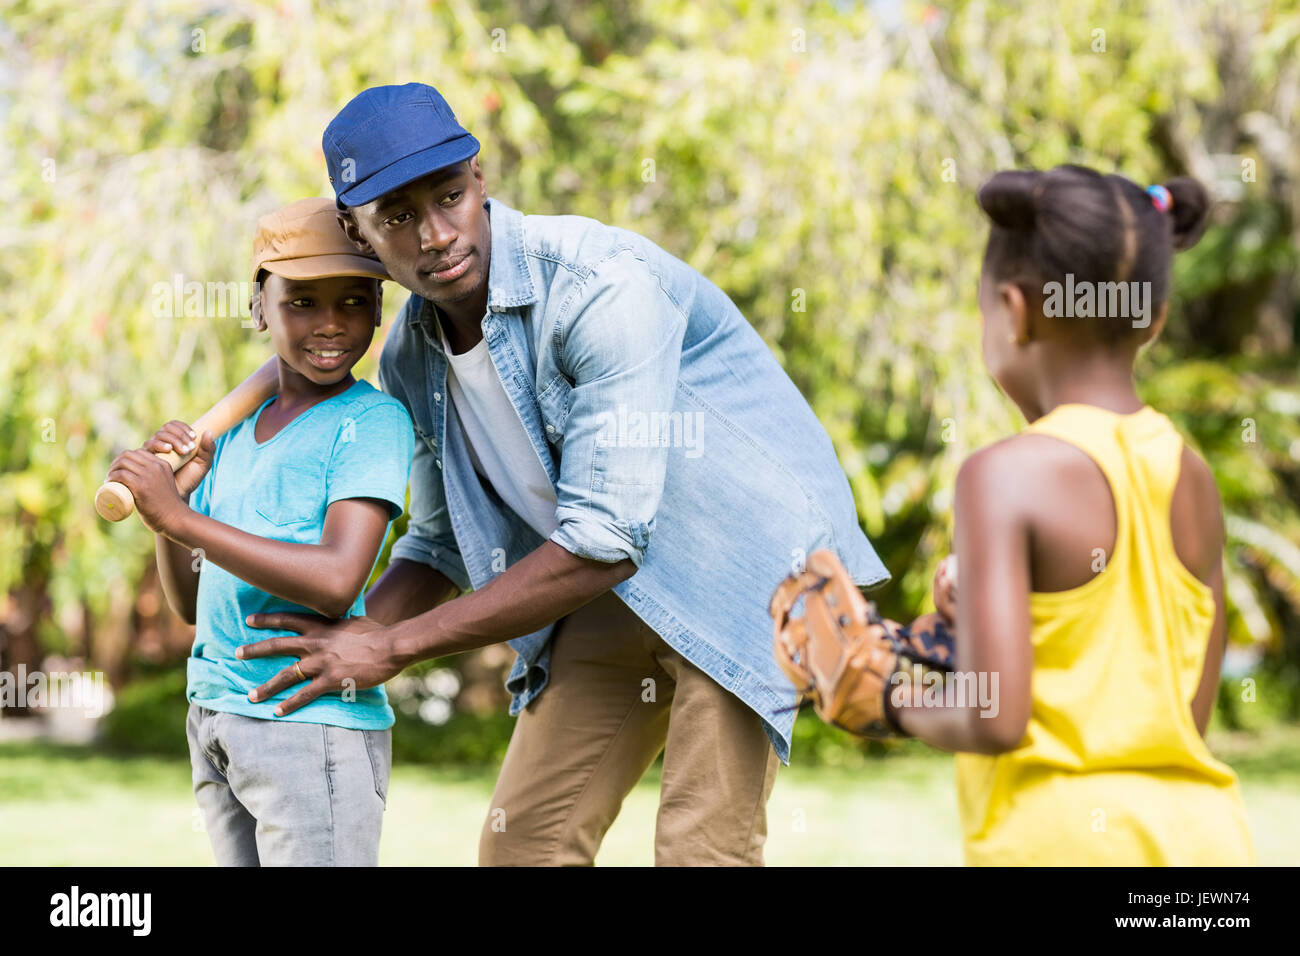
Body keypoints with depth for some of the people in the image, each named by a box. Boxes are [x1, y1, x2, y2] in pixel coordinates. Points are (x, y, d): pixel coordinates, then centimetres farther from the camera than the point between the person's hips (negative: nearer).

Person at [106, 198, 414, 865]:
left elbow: (336, 583, -21)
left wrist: (178, 517, -19)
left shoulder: (374, 420, -8)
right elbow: (192, 604, 17)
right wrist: (169, 495, -1)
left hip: (314, 725, -7)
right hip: (214, 717, 7)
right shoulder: (236, 431, 15)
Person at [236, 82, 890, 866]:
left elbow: (604, 542, -29)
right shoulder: (411, 358, -2)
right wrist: (345, 638, -7)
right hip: (616, 592, 7)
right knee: (521, 839, 5)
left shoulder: (603, 285, -27)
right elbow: (442, 545, 14)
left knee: (702, 845, -15)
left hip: (745, 564, -7)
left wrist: (395, 646, -24)